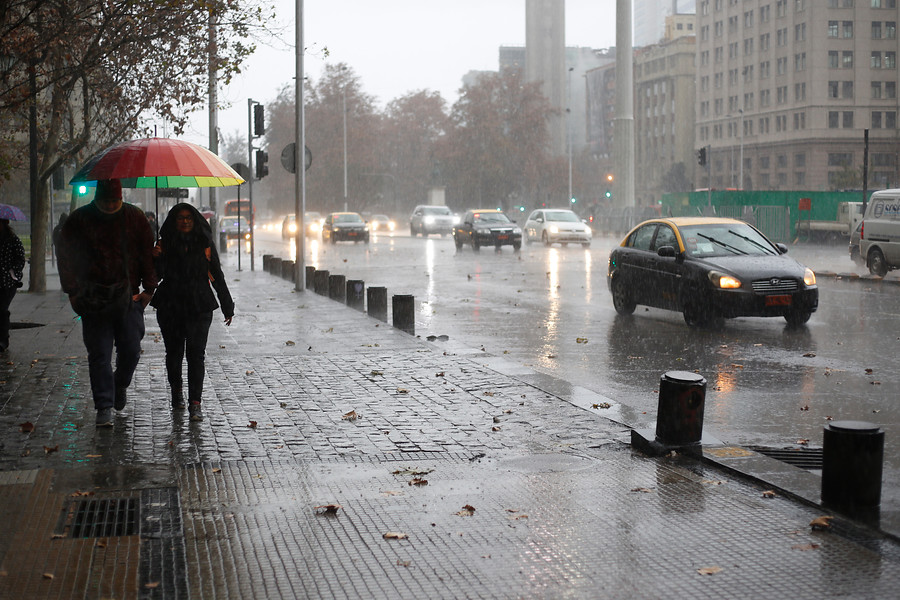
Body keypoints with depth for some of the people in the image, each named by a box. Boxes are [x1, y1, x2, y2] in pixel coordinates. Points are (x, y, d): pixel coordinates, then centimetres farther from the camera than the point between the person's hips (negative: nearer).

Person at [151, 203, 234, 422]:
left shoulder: (205, 244, 5)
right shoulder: (165, 243, 4)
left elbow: (217, 277, 8)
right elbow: (158, 275, -1)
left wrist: (227, 307, 9)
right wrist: (156, 258, -21)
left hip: (199, 307, -1)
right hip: (170, 306, 1)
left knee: (196, 354, -9)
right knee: (174, 352, 11)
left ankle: (195, 403, -11)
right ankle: (177, 391, 34)